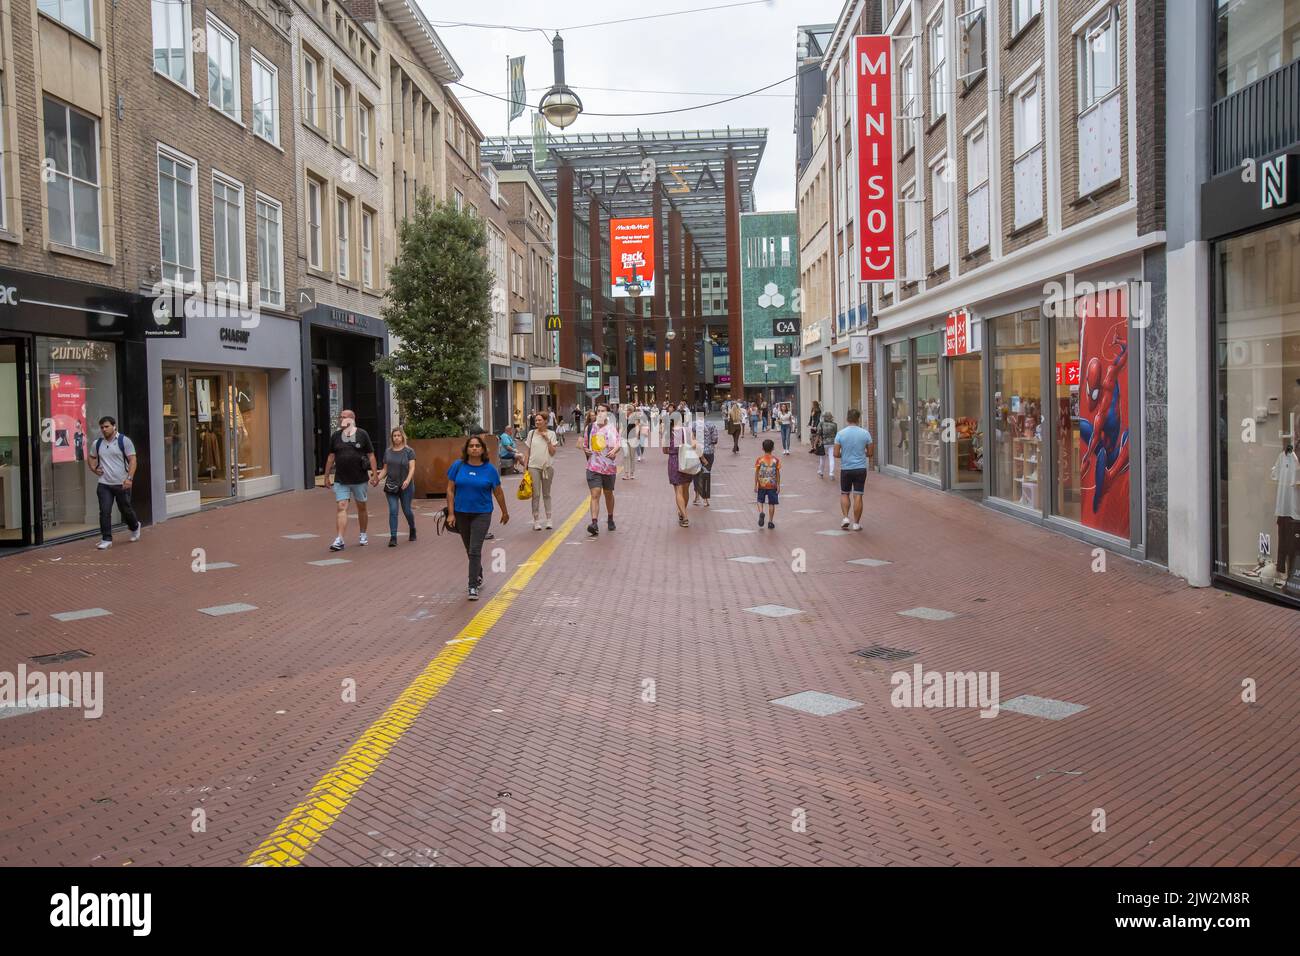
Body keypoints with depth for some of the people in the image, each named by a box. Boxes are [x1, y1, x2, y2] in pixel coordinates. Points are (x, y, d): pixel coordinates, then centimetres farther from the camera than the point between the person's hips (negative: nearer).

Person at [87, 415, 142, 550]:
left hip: (122, 484, -3)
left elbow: (133, 460, -9)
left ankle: (135, 527, 39)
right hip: (104, 484, 3)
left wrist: (129, 478, -18)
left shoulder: (124, 441, -5)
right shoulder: (98, 443, 8)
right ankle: (106, 539, -1)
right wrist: (94, 469, 6)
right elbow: (91, 458, 25)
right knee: (104, 512, -5)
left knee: (126, 509, 11)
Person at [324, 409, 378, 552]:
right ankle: (339, 540, -13)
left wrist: (375, 475, -6)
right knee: (341, 507, -9)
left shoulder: (362, 434, -2)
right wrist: (327, 476, 10)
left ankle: (363, 535, 28)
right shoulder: (335, 436, 5)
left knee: (361, 507, 12)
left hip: (360, 479, -1)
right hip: (341, 480, 1)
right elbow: (331, 457, 11)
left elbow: (370, 455, -1)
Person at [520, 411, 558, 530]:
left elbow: (552, 452, -6)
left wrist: (547, 439, -14)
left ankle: (549, 519, 17)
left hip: (547, 466, 0)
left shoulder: (551, 434, 1)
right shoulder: (531, 433, 3)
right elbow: (527, 451, 7)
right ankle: (536, 521, 2)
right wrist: (525, 466, 2)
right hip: (534, 466, 0)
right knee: (536, 494, -3)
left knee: (546, 493, 11)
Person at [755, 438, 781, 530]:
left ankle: (761, 512, -11)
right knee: (772, 503, 8)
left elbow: (756, 473, -6)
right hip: (772, 485, 0)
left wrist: (755, 485, 0)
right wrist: (778, 485, 3)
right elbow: (778, 474, -4)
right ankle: (770, 522, 9)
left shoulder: (759, 459, -6)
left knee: (760, 501, 16)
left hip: (761, 485, 0)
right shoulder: (776, 460, -5)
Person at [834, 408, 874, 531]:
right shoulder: (865, 433, -5)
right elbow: (869, 452, 2)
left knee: (844, 494, 17)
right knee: (858, 496, 3)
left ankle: (845, 517, 5)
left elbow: (836, 454, -7)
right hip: (861, 469, 0)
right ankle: (856, 523, 5)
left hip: (845, 469, 0)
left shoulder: (840, 433, -7)